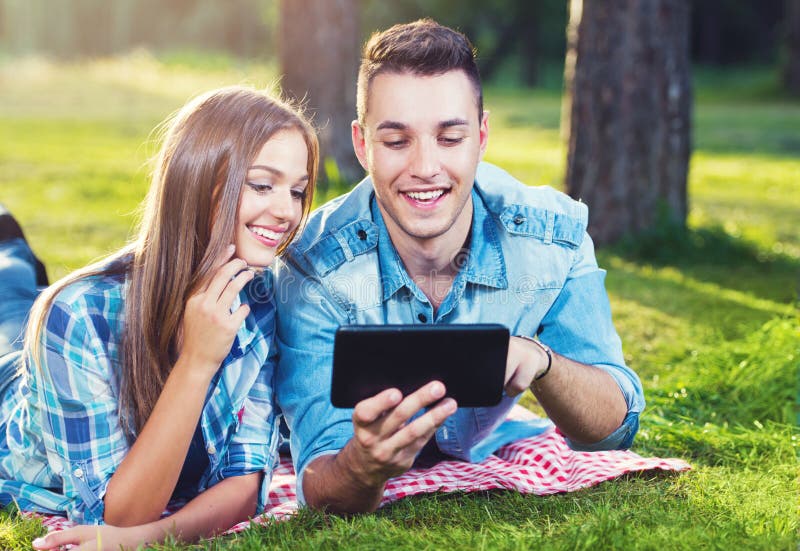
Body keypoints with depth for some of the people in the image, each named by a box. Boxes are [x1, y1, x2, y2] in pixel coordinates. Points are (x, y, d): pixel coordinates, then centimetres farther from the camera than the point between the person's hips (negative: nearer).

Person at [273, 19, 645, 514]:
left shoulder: (554, 237, -19)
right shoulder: (316, 269, -25)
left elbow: (614, 429, -17)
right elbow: (321, 487, -28)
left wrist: (537, 360, -39)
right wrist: (364, 467, -53)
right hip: (374, 495, -2)